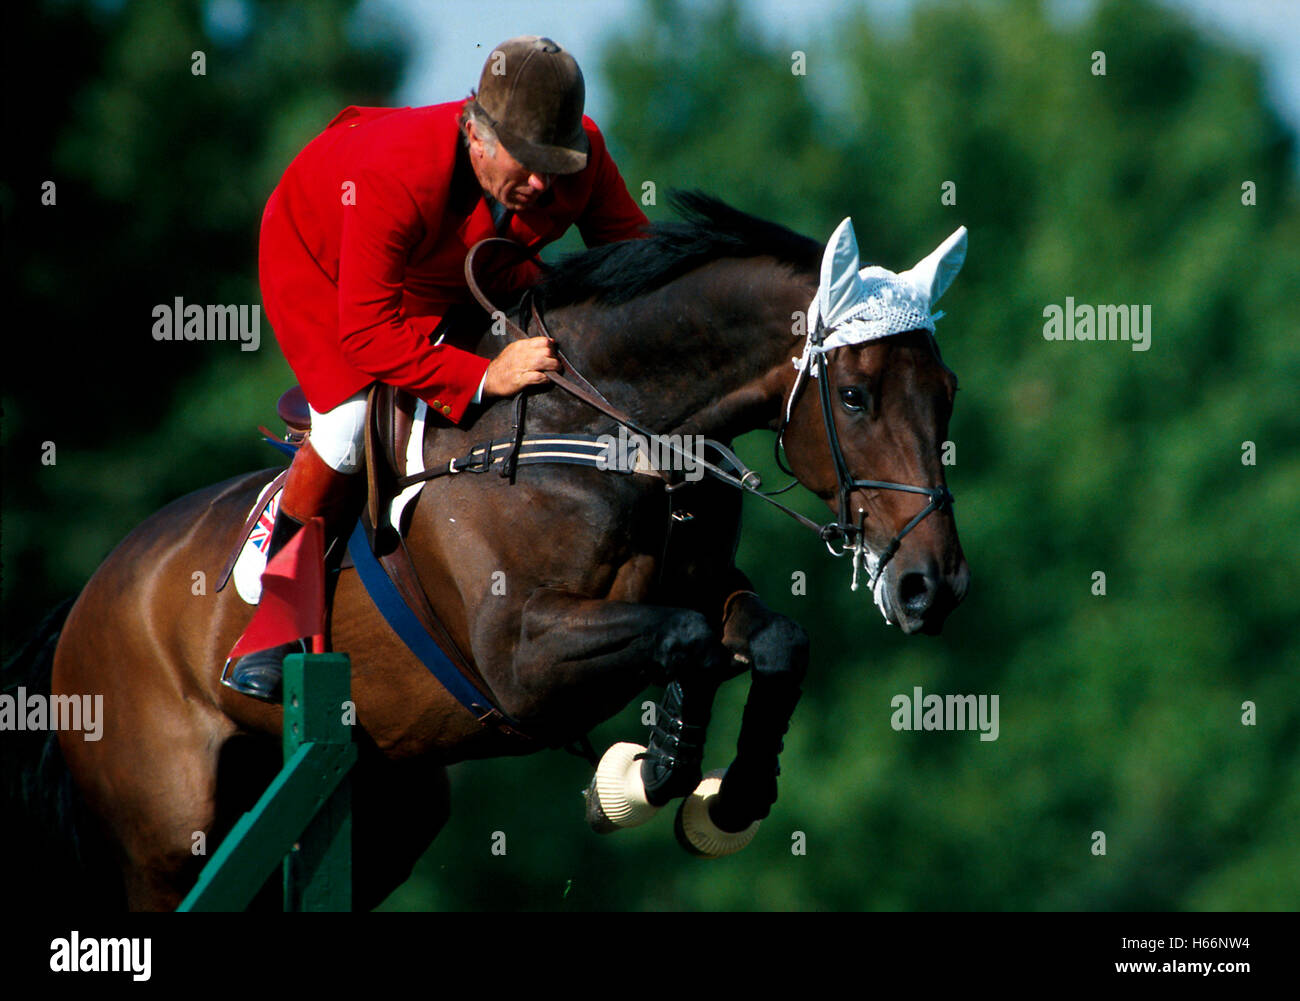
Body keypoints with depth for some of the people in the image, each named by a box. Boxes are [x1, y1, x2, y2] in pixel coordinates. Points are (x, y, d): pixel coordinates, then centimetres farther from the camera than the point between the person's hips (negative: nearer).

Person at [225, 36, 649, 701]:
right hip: (316, 248, -6)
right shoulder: (393, 179, -46)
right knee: (351, 430, -24)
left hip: (468, 264, 6)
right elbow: (365, 333, -45)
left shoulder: (583, 155, -31)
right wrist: (482, 378, -53)